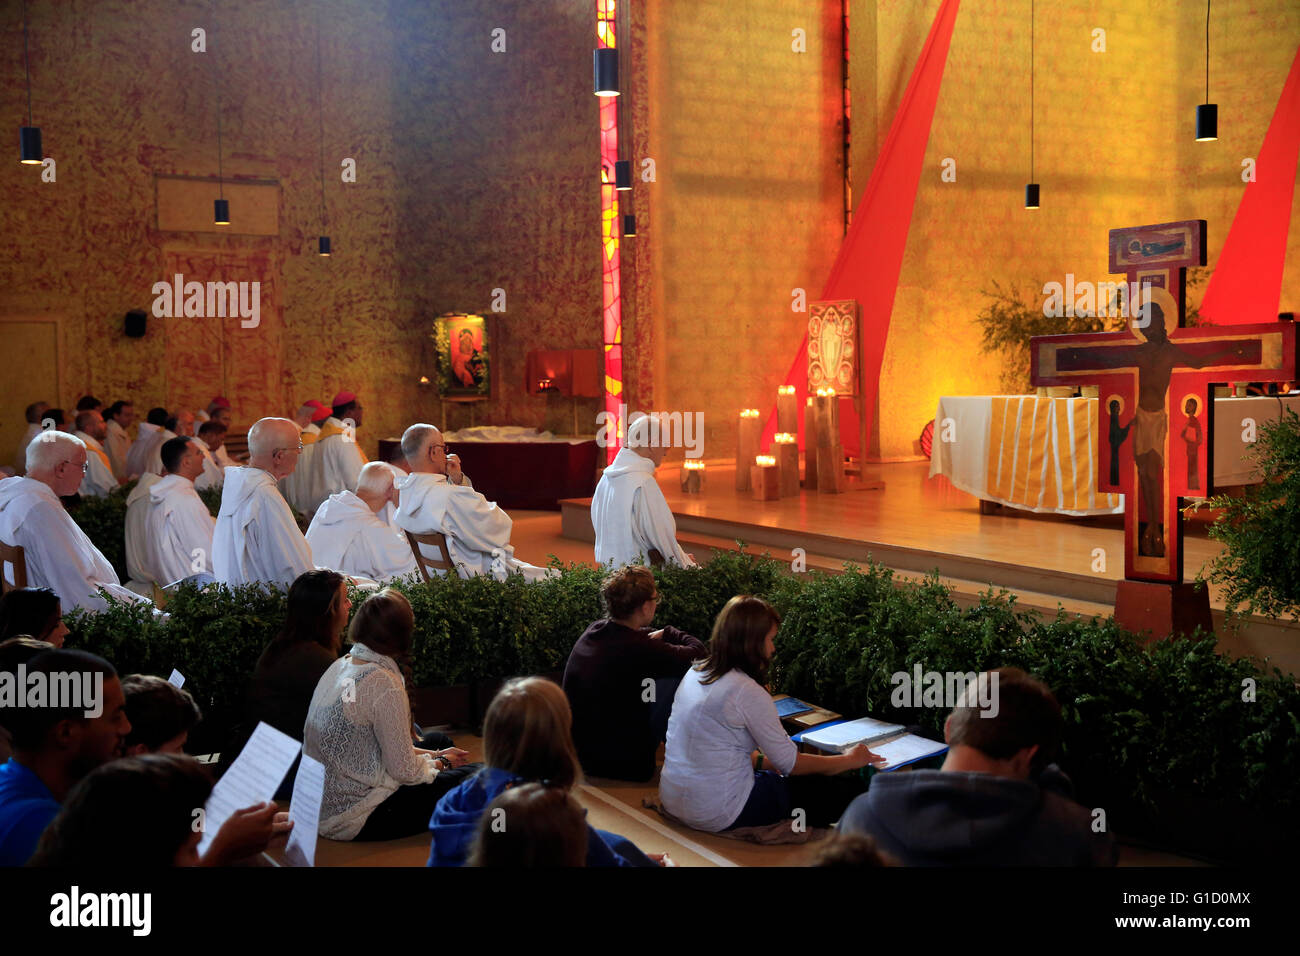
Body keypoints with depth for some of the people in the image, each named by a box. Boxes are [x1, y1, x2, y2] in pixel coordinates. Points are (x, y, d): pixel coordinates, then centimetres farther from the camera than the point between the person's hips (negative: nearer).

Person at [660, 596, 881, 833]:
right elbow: (789, 763, -10)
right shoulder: (748, 693, -20)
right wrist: (849, 760, 3)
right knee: (841, 791, 2)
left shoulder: (695, 673, 5)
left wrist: (761, 760, 17)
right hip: (718, 814, -9)